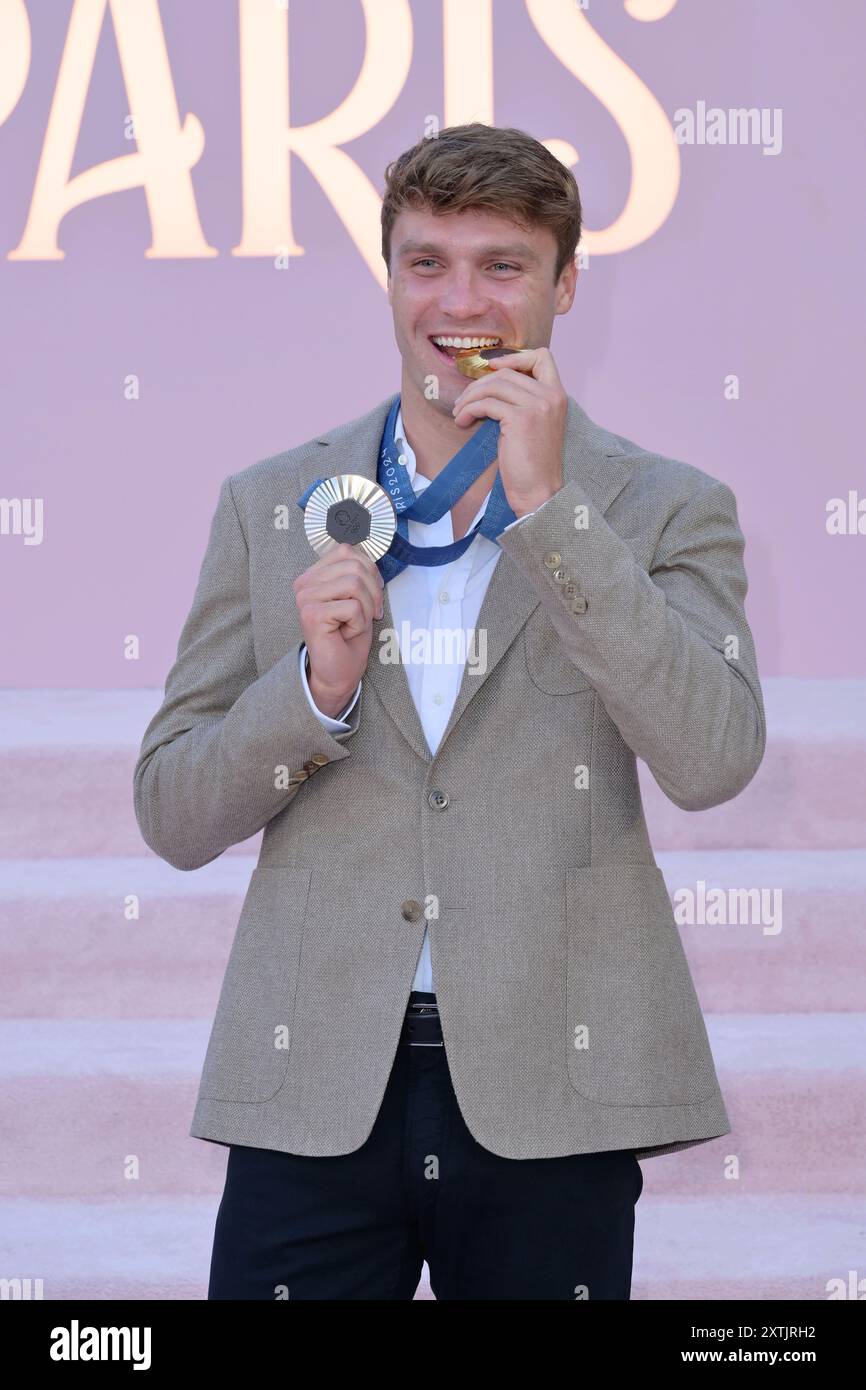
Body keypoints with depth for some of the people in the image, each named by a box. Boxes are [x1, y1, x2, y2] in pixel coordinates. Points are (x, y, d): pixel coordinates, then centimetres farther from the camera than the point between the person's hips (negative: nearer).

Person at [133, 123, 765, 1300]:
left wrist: (548, 505, -14)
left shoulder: (665, 509, 5)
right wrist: (314, 686, -9)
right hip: (317, 1085, 1)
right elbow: (173, 817, 10)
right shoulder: (270, 506, 11)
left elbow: (713, 760, -12)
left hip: (547, 1100, -1)